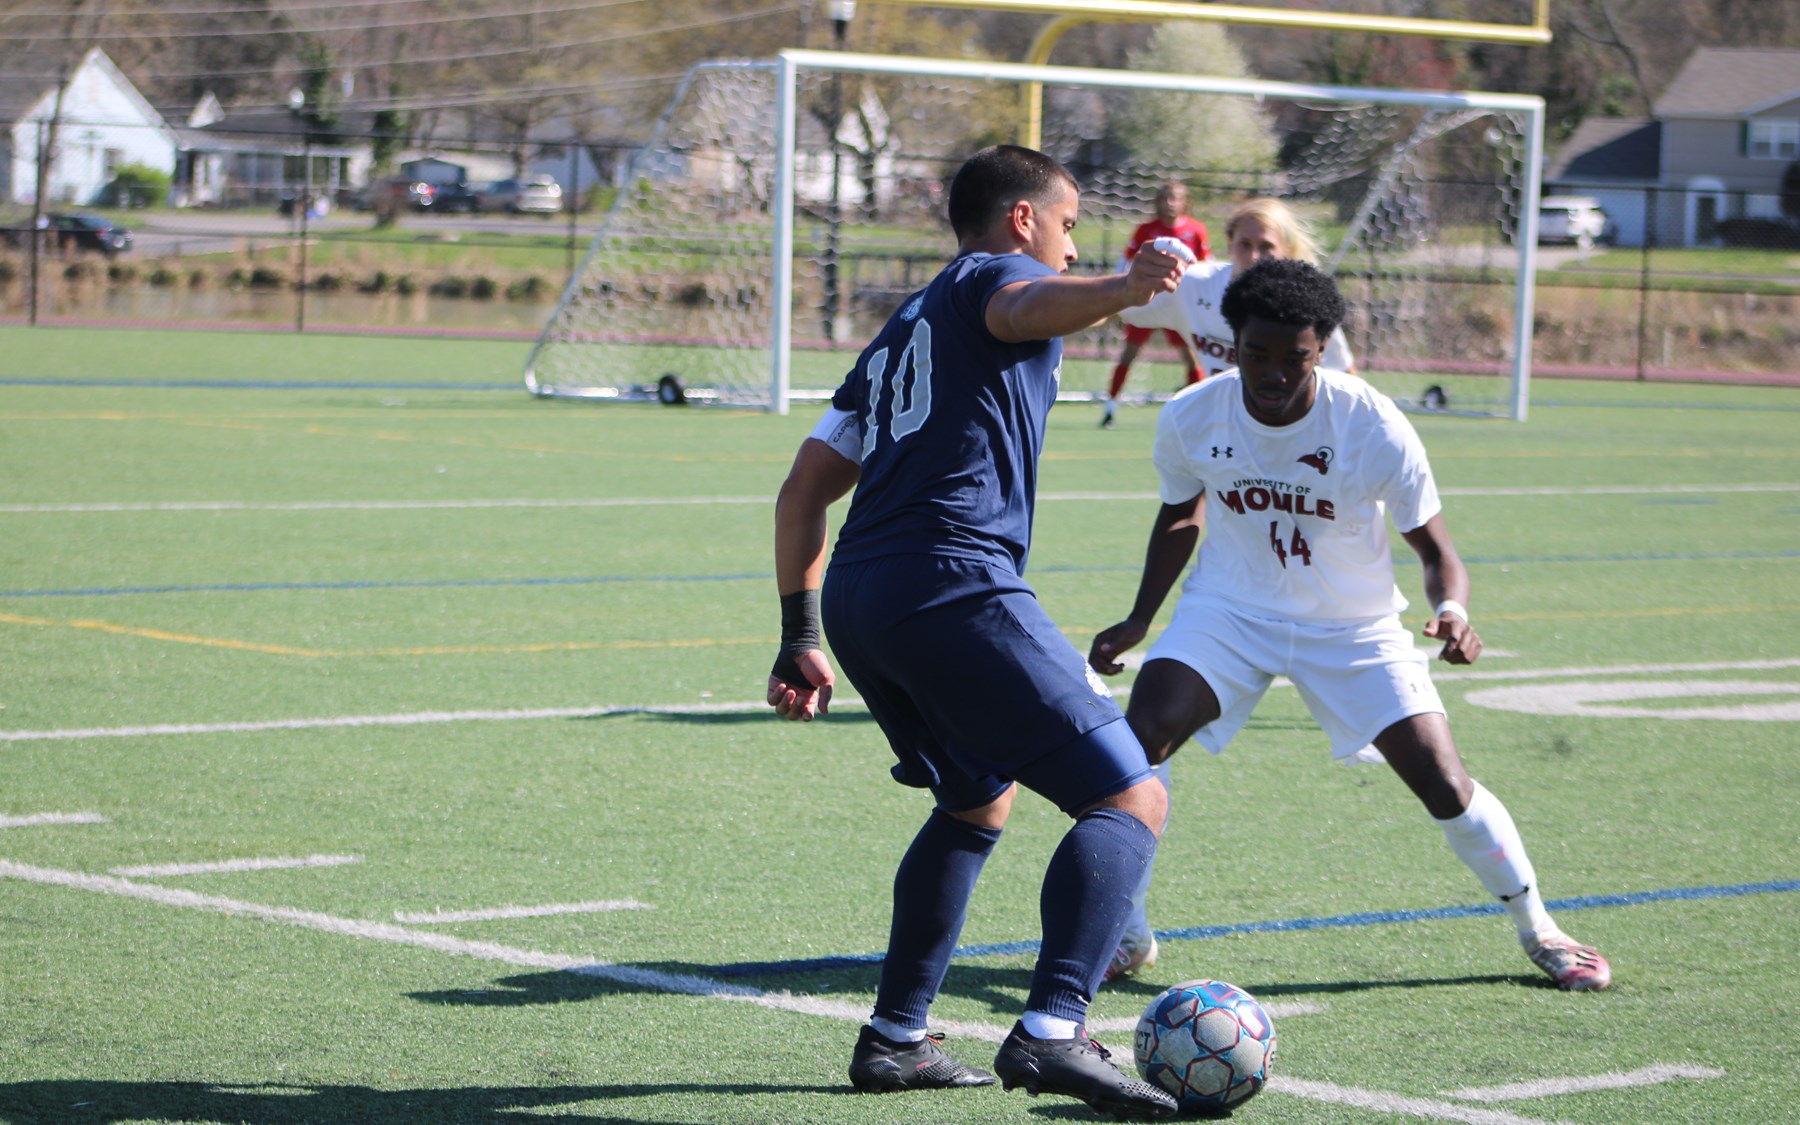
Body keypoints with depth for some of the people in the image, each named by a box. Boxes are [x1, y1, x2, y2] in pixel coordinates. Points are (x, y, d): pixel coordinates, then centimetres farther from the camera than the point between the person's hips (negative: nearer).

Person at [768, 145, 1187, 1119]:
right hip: (954, 587, -9)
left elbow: (804, 489, 28)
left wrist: (801, 638, 30)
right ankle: (1051, 1030, -26)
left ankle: (895, 1037, 27)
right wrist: (1121, 291, -40)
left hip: (853, 599, 9)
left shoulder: (902, 330, 30)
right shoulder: (990, 277, 8)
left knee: (978, 801, 29)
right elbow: (1028, 308, -20)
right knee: (1129, 797, -8)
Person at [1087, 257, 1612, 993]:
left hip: (1353, 628, -1)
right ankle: (1125, 935, -6)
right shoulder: (1190, 419, -15)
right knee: (1140, 734, -22)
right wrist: (1139, 620, -1)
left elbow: (1432, 547, -13)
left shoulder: (1375, 428, -22)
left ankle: (1538, 931, 14)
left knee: (1440, 780, -10)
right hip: (1229, 609, 1)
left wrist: (1454, 612, -34)